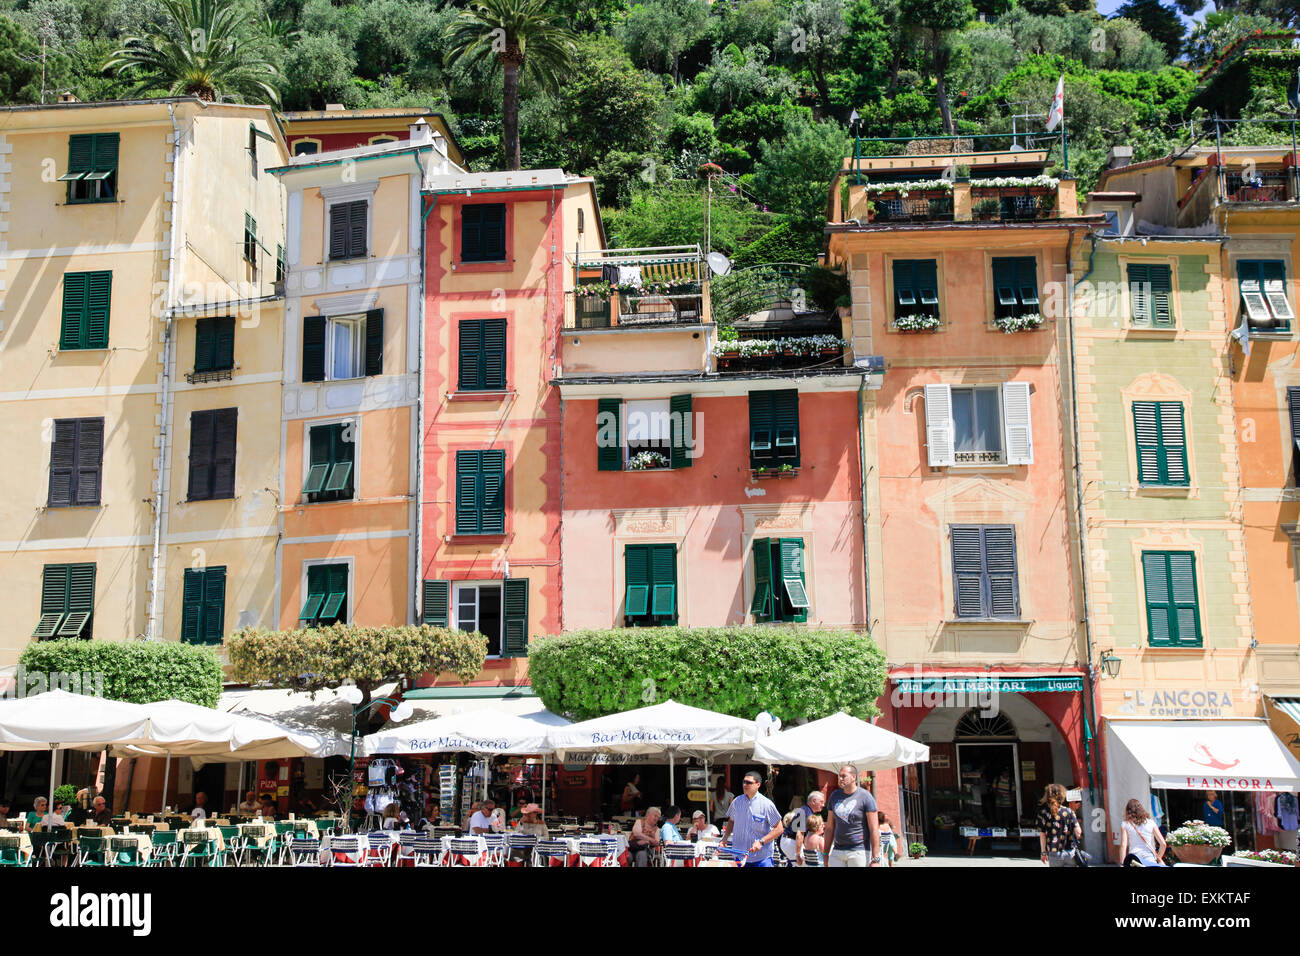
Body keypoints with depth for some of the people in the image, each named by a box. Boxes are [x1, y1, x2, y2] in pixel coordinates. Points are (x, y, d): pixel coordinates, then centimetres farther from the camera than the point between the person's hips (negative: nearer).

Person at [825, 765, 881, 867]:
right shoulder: (835, 796, 11)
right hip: (837, 851, 5)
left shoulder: (865, 797, -5)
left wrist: (875, 859, -14)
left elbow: (874, 830, -8)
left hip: (859, 851, -5)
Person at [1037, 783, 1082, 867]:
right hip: (1070, 853, 0)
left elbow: (1042, 835, -3)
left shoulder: (1043, 813, -5)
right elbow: (1078, 832, -7)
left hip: (1054, 854, 0)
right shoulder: (1069, 811, -4)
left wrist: (1043, 852, 5)